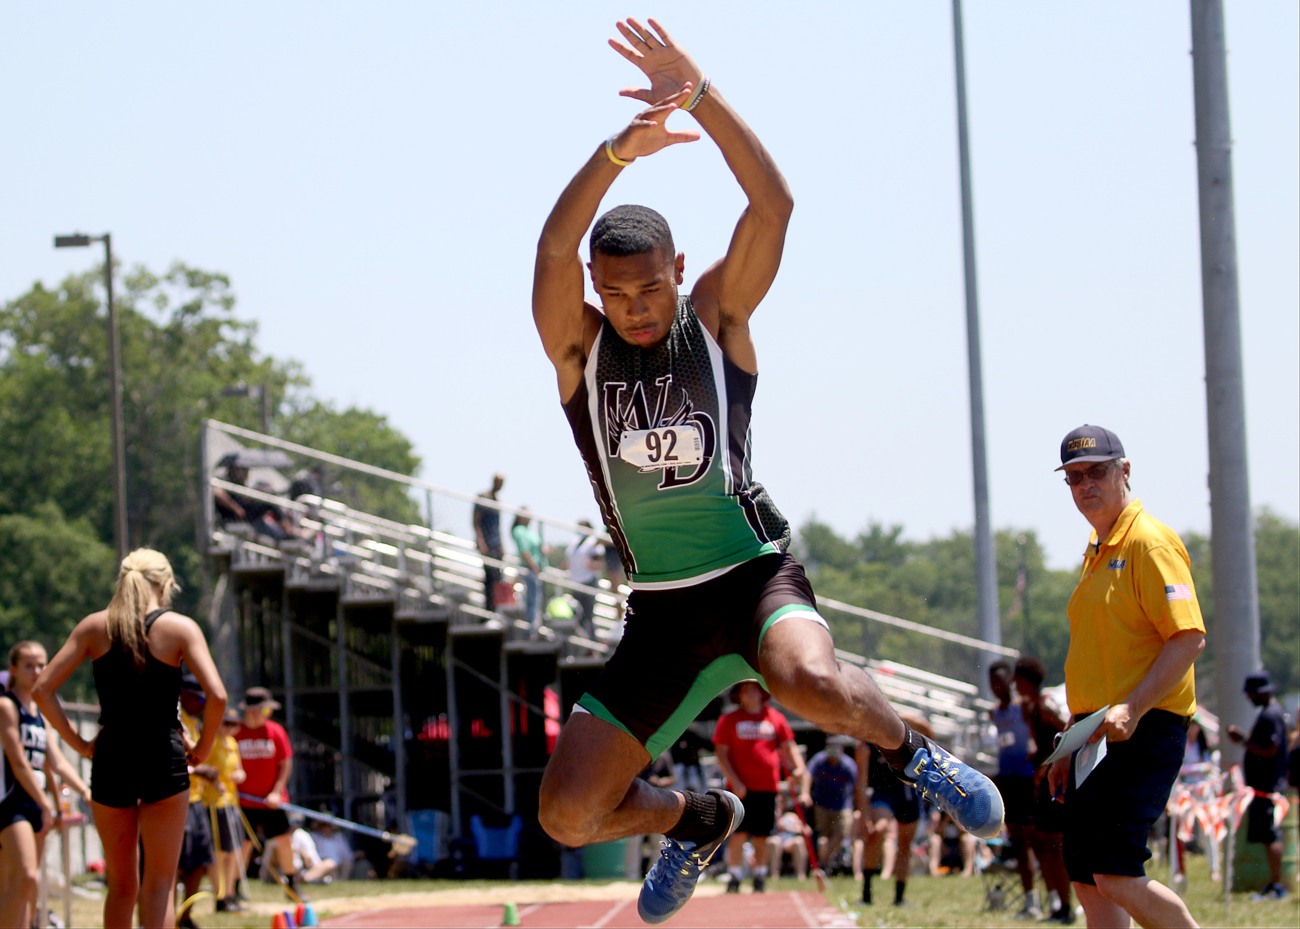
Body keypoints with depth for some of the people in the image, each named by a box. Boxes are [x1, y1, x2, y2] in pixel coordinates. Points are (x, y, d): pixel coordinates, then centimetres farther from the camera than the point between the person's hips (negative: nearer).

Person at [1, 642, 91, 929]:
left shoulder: (39, 713, 20)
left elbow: (56, 762, 17)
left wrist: (85, 791, 3)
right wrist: (46, 804, -12)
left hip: (35, 805, 9)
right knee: (24, 878, -21)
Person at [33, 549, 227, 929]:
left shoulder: (94, 626, 5)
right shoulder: (180, 627, -2)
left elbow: (42, 689, 0)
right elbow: (216, 696, -14)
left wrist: (79, 743, 4)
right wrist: (202, 749, 0)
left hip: (110, 759, 3)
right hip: (163, 758, -3)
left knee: (121, 886, 16)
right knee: (160, 884, 2)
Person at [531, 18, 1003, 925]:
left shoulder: (718, 316, -1)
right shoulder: (577, 347, 0)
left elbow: (774, 204, -16)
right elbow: (555, 247, -20)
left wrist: (699, 93, -26)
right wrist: (621, 151, -35)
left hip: (754, 573, -3)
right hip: (661, 612, 3)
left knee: (810, 683, -39)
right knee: (568, 814, -3)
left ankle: (909, 749, -5)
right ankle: (699, 819, 30)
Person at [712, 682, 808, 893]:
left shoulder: (776, 719, 11)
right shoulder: (728, 720, 5)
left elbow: (789, 747, 14)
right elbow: (721, 753, 1)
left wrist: (799, 769, -4)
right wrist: (734, 781, -9)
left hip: (767, 788, 2)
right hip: (740, 788, -2)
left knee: (761, 836, 4)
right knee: (738, 833, -9)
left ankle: (760, 879, 10)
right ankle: (735, 878, -4)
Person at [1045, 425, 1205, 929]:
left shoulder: (1150, 542, -8)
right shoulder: (1095, 552, 20)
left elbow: (1189, 637, -18)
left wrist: (1132, 709, -26)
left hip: (1144, 731, -9)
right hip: (1099, 734, 9)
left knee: (1115, 878, -16)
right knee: (1089, 883, 4)